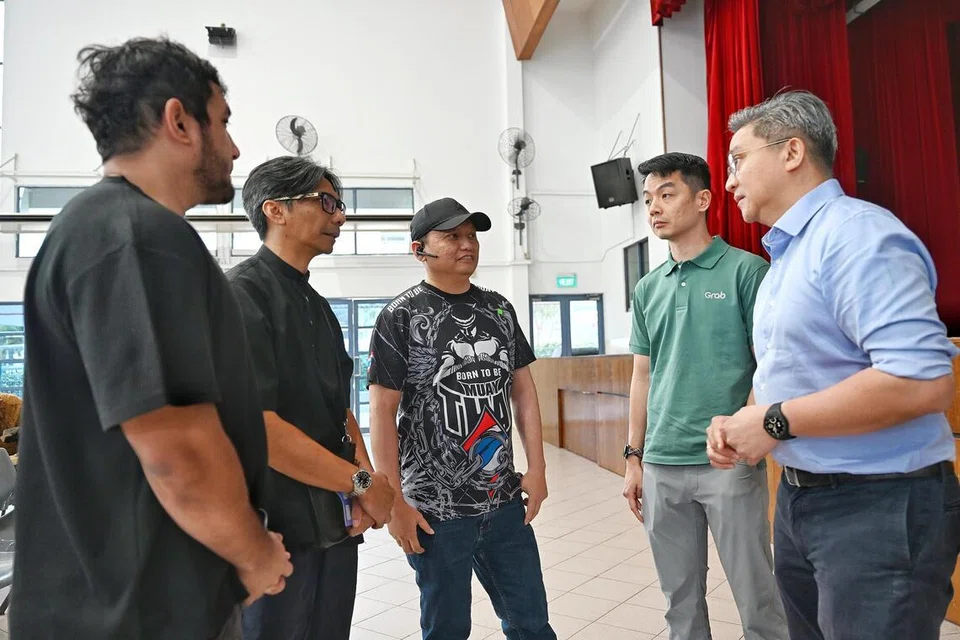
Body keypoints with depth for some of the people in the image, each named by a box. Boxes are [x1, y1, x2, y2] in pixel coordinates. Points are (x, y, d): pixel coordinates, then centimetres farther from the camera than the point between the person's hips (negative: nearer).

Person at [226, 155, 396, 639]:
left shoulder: (318, 307, 13)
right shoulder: (242, 293, -14)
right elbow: (254, 424, -24)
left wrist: (364, 478, -3)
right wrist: (362, 482, -16)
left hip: (336, 524, 8)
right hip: (275, 529, -8)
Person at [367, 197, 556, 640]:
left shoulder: (499, 309, 7)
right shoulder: (400, 317, -7)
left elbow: (523, 389, 10)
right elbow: (382, 412, -9)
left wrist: (537, 468, 3)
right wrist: (395, 502, -12)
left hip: (505, 502, 4)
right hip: (435, 509, -4)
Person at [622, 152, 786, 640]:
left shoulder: (746, 270, -4)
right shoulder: (648, 288, 10)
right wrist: (634, 458, 11)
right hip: (662, 465, 5)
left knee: (756, 599, 8)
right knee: (681, 598, 16)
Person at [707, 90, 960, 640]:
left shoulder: (857, 234, -18)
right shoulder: (786, 255, 13)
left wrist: (775, 422, -21)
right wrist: (740, 426, 1)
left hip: (879, 506, -9)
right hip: (800, 496, 9)